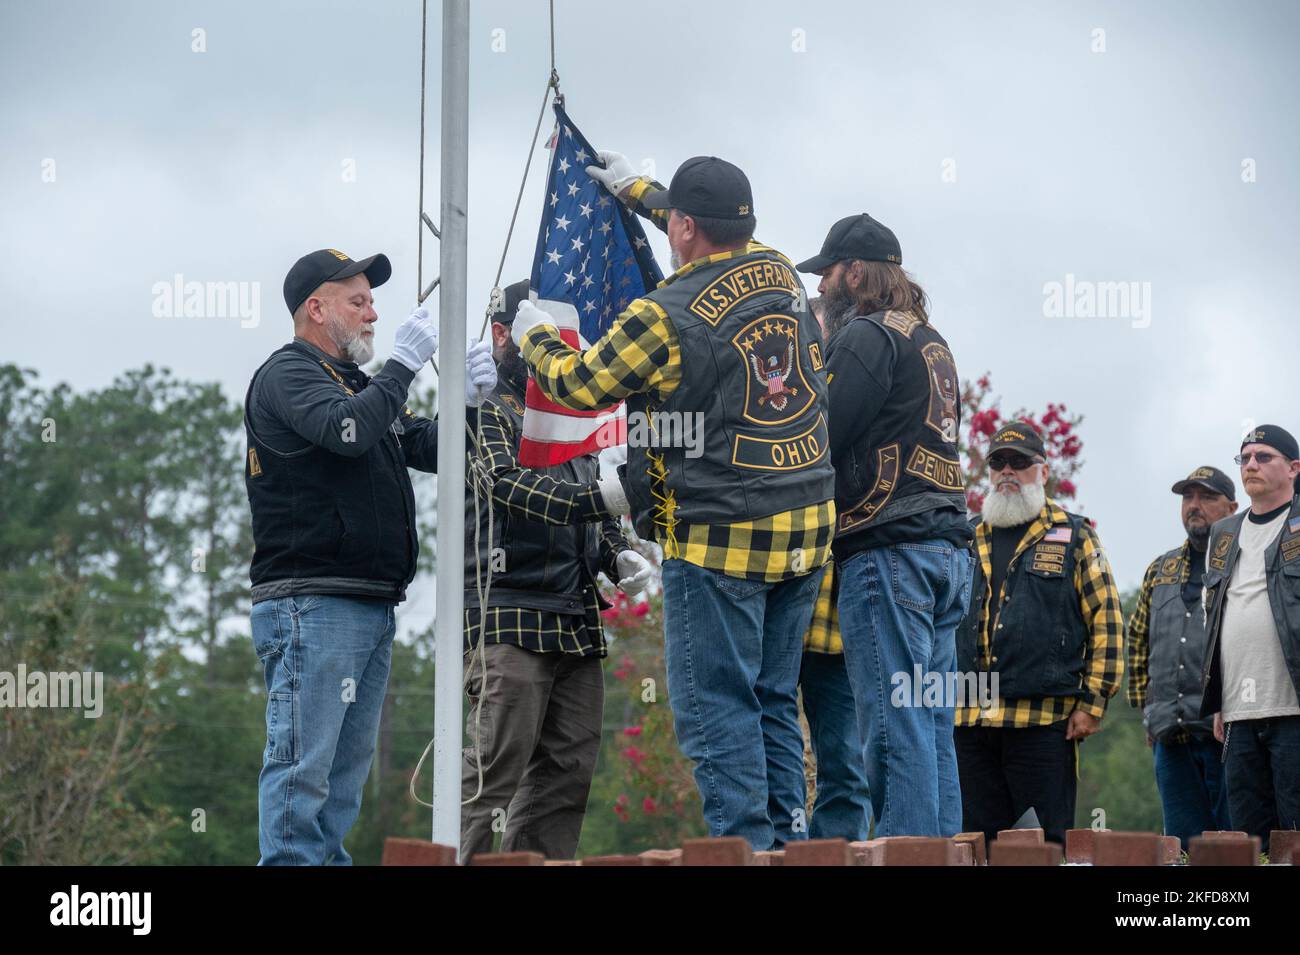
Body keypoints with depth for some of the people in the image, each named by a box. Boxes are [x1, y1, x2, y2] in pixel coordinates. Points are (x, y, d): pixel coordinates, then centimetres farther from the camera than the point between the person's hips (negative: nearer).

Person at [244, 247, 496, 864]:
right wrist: (403, 365, -15)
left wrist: (465, 400, 4)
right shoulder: (287, 374, -4)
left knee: (347, 767, 10)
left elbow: (427, 449, 21)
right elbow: (347, 431, -23)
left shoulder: (356, 383, 26)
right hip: (311, 604, -10)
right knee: (302, 765, -13)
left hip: (371, 605, 10)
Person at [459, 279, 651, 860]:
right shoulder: (483, 410, -3)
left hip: (577, 624, 8)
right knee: (492, 775, -11)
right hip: (510, 619, -8)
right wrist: (604, 492, -35)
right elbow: (514, 487, -20)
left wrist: (620, 557, 7)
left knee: (567, 776, 5)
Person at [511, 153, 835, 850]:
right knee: (774, 699, 14)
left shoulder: (664, 318, -14)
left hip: (719, 541, -7)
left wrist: (534, 337, 22)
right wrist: (636, 191, 41)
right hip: (806, 530, 7)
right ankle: (787, 839, 14)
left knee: (716, 706, -1)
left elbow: (578, 385, 1)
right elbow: (724, 249, 31)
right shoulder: (780, 275, 6)